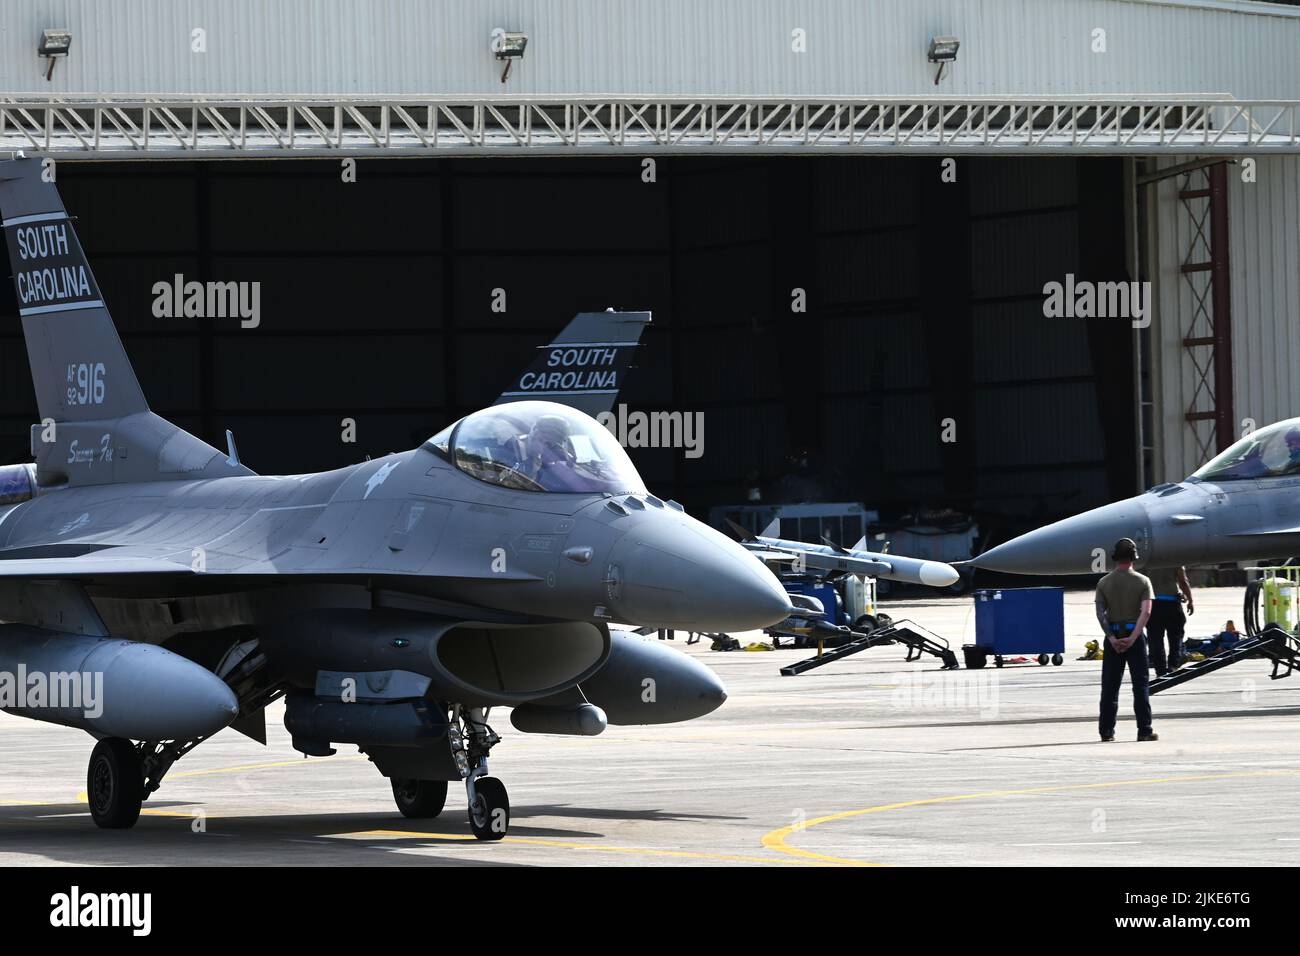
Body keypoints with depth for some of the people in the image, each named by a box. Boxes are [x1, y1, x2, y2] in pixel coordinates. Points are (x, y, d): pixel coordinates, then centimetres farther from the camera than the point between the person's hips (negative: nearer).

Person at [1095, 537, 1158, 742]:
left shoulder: (1104, 583, 3)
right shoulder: (1142, 581, -2)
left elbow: (1100, 614, -7)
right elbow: (1145, 612, -14)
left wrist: (1112, 638, -10)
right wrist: (1132, 638, -16)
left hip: (1113, 637, 1)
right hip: (1135, 634, -1)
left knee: (1110, 686, 6)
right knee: (1140, 685, 3)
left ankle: (1107, 732, 5)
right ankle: (1145, 731, 1)